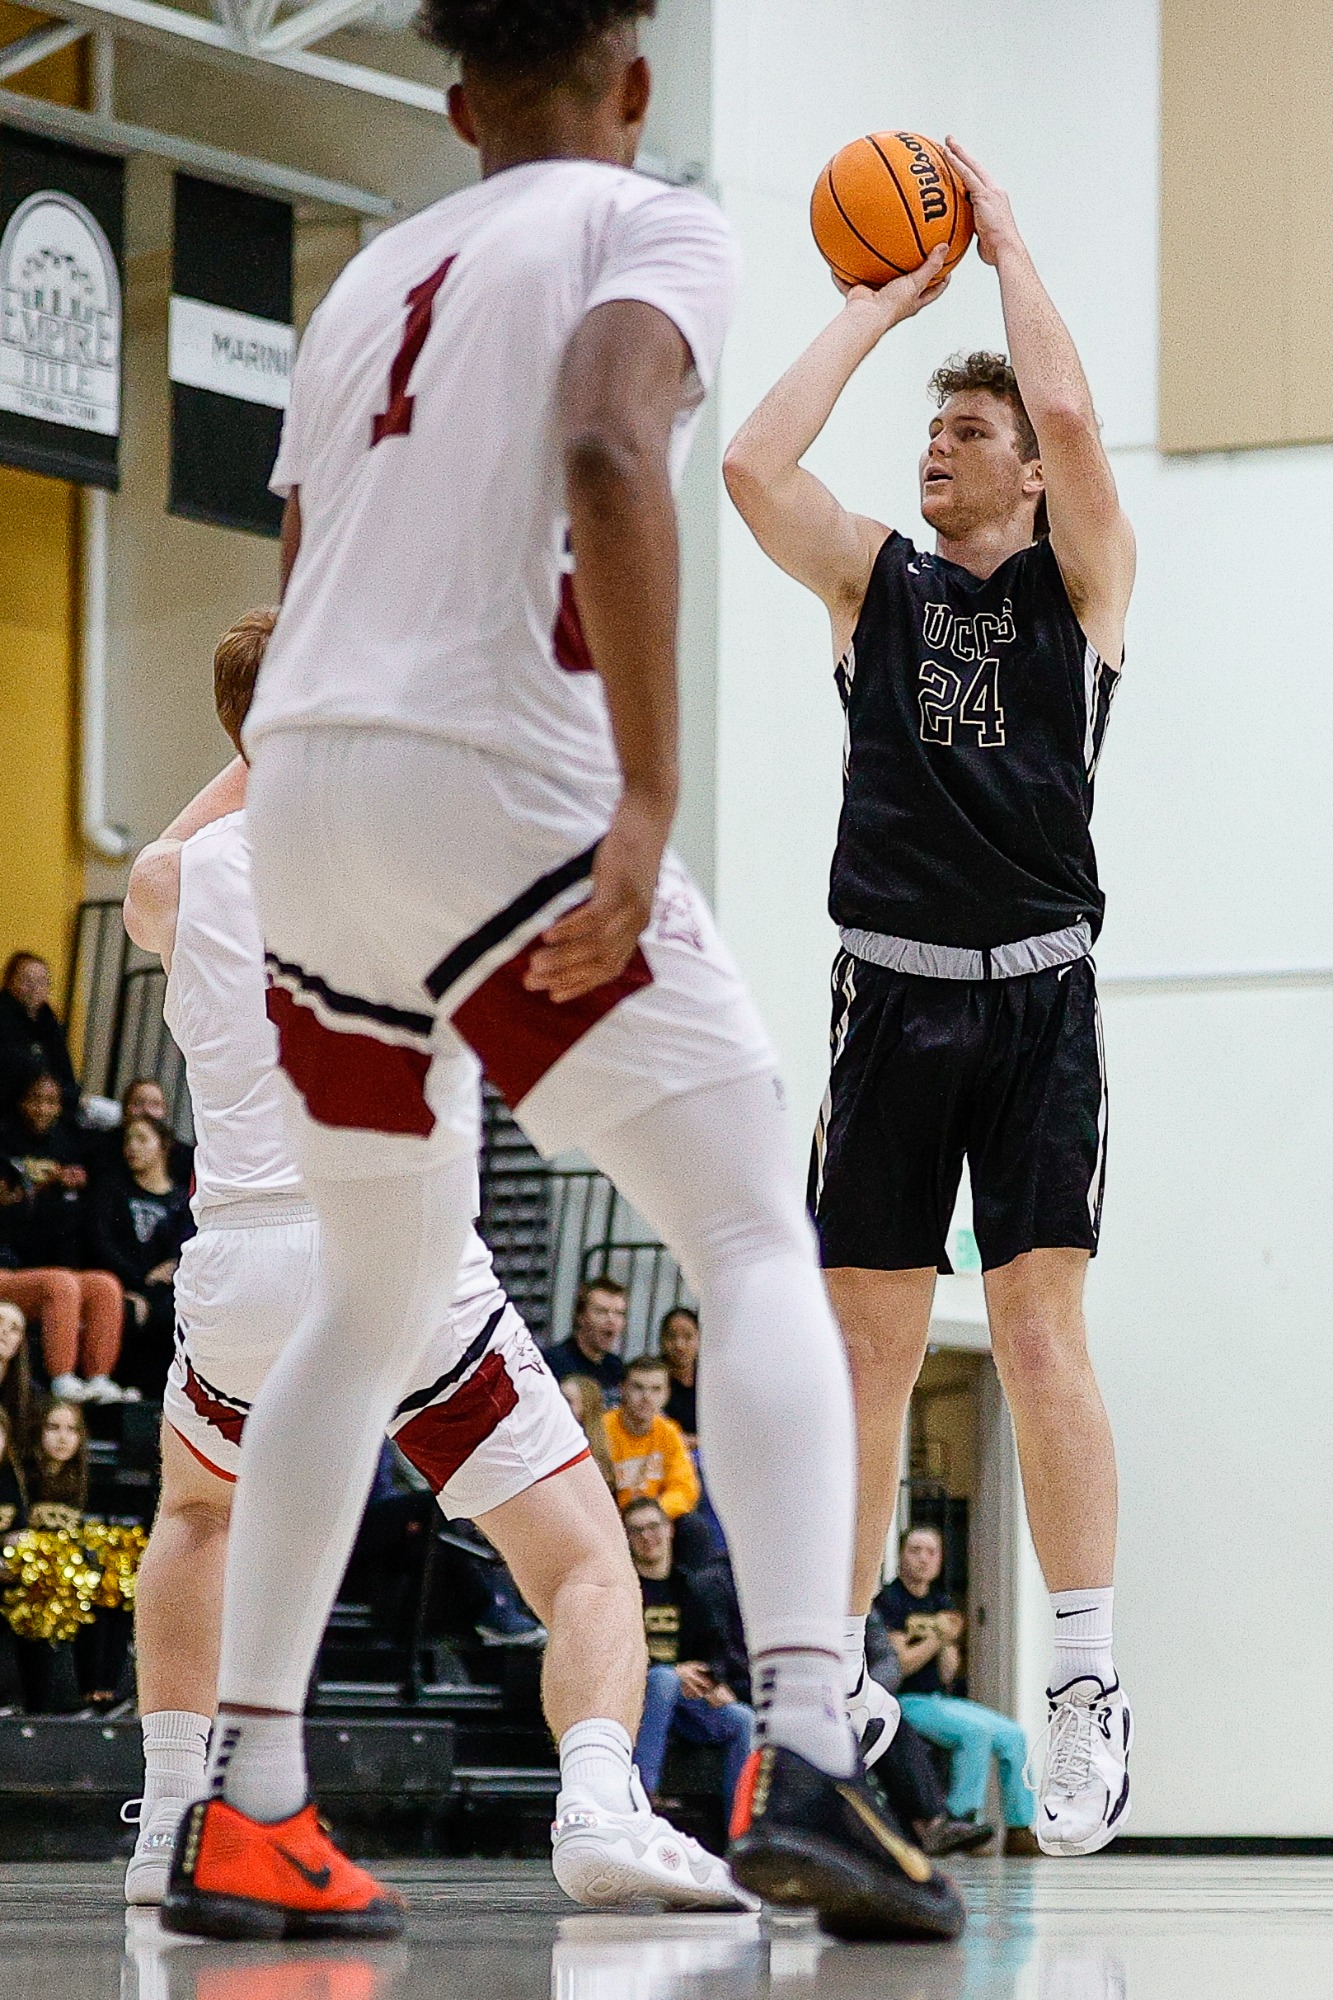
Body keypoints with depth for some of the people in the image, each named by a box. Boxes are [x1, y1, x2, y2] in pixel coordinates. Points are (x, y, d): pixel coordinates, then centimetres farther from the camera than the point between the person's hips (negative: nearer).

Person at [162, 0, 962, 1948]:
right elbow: (611, 452, -18)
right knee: (759, 1248, -4)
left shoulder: (373, 275, 24)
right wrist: (647, 802, -23)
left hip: (304, 776, 7)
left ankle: (246, 1808, 15)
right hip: (493, 780, -7)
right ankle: (804, 1753, -24)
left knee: (374, 1302, 21)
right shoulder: (651, 223, 3)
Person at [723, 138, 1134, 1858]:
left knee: (1041, 1328, -10)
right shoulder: (876, 578, 14)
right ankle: (836, 1677, 12)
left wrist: (1005, 241, 1)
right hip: (891, 991, 3)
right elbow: (754, 466, -3)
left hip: (1037, 992, -3)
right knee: (865, 1344, 4)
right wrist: (877, 304, 5)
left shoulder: (1082, 575, 6)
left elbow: (1070, 413, -12)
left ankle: (1088, 1693, -10)